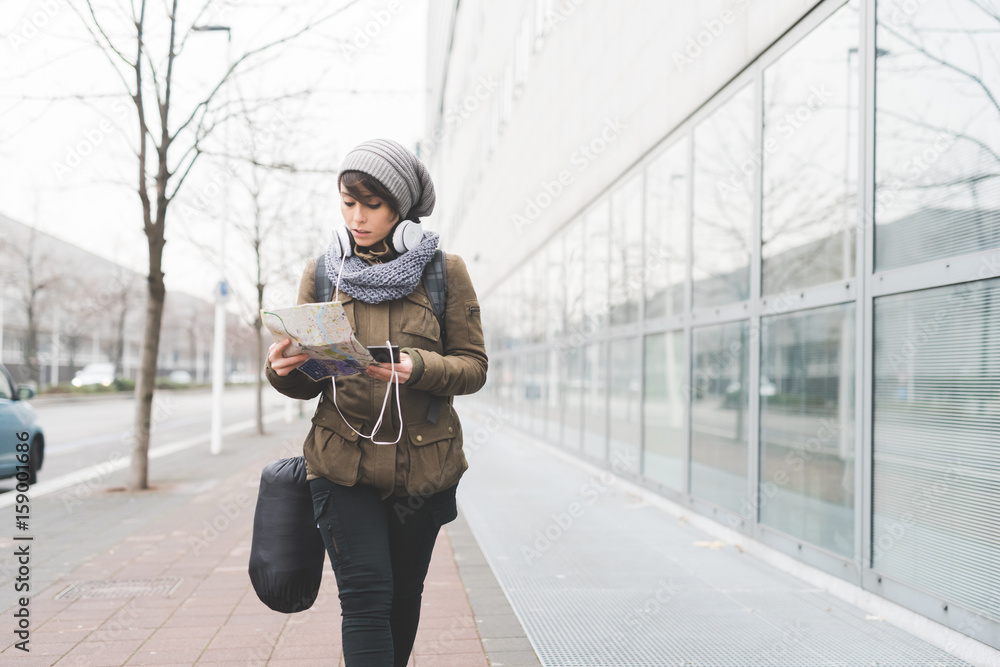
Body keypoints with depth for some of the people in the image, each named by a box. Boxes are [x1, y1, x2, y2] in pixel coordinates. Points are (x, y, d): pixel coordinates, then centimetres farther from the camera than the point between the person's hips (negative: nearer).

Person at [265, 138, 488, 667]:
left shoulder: (445, 271, 0)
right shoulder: (321, 273, 5)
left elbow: (474, 366, -3)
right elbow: (307, 382, 7)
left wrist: (417, 368, -23)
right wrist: (283, 368, -17)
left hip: (423, 463, 1)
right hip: (343, 461, 0)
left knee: (403, 593, 15)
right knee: (365, 595, -10)